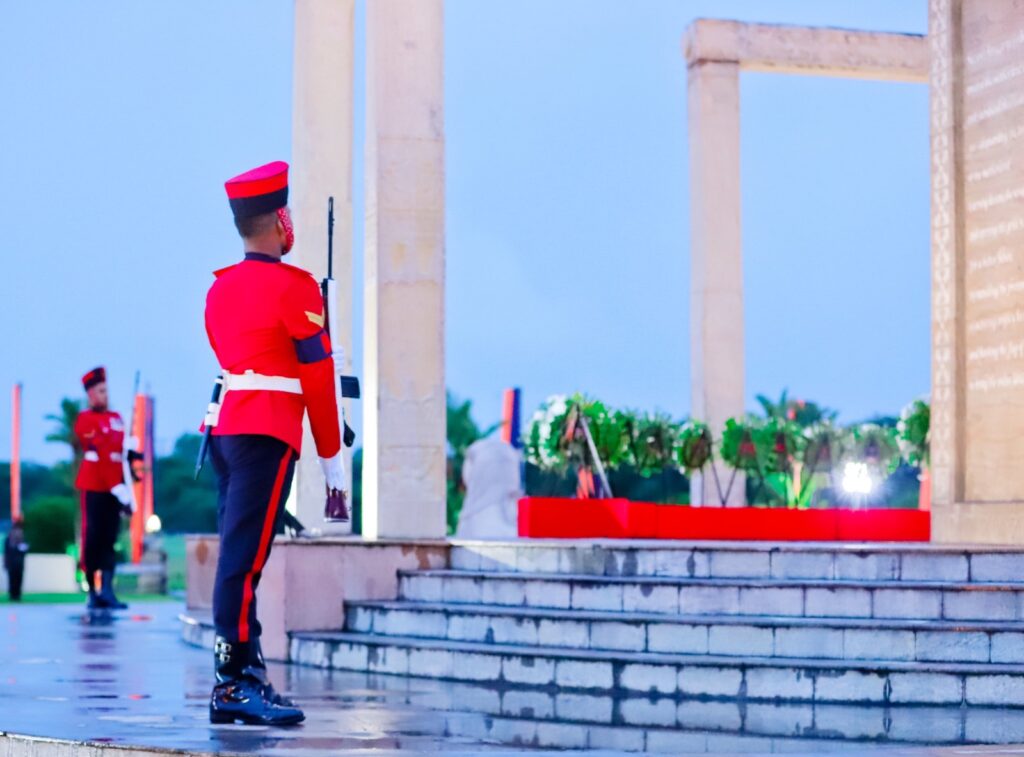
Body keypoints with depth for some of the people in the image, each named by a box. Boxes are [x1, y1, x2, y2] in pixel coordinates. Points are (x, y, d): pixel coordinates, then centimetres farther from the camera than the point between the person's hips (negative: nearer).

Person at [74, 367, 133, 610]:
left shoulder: (116, 418, 15)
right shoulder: (85, 419, -6)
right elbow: (100, 454, -14)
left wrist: (126, 488, 8)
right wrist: (118, 488, -19)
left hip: (114, 488, 6)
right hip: (94, 487, -6)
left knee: (110, 539, 1)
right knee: (93, 538, -1)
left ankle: (106, 590, -2)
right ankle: (94, 591, 5)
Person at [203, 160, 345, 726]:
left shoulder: (220, 289, 15)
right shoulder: (295, 287, -8)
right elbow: (318, 379, -7)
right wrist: (332, 459, -1)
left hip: (224, 428, 8)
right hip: (268, 435, -8)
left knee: (240, 557, 10)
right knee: (244, 558, -10)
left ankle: (246, 676, 13)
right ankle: (234, 683, -11)